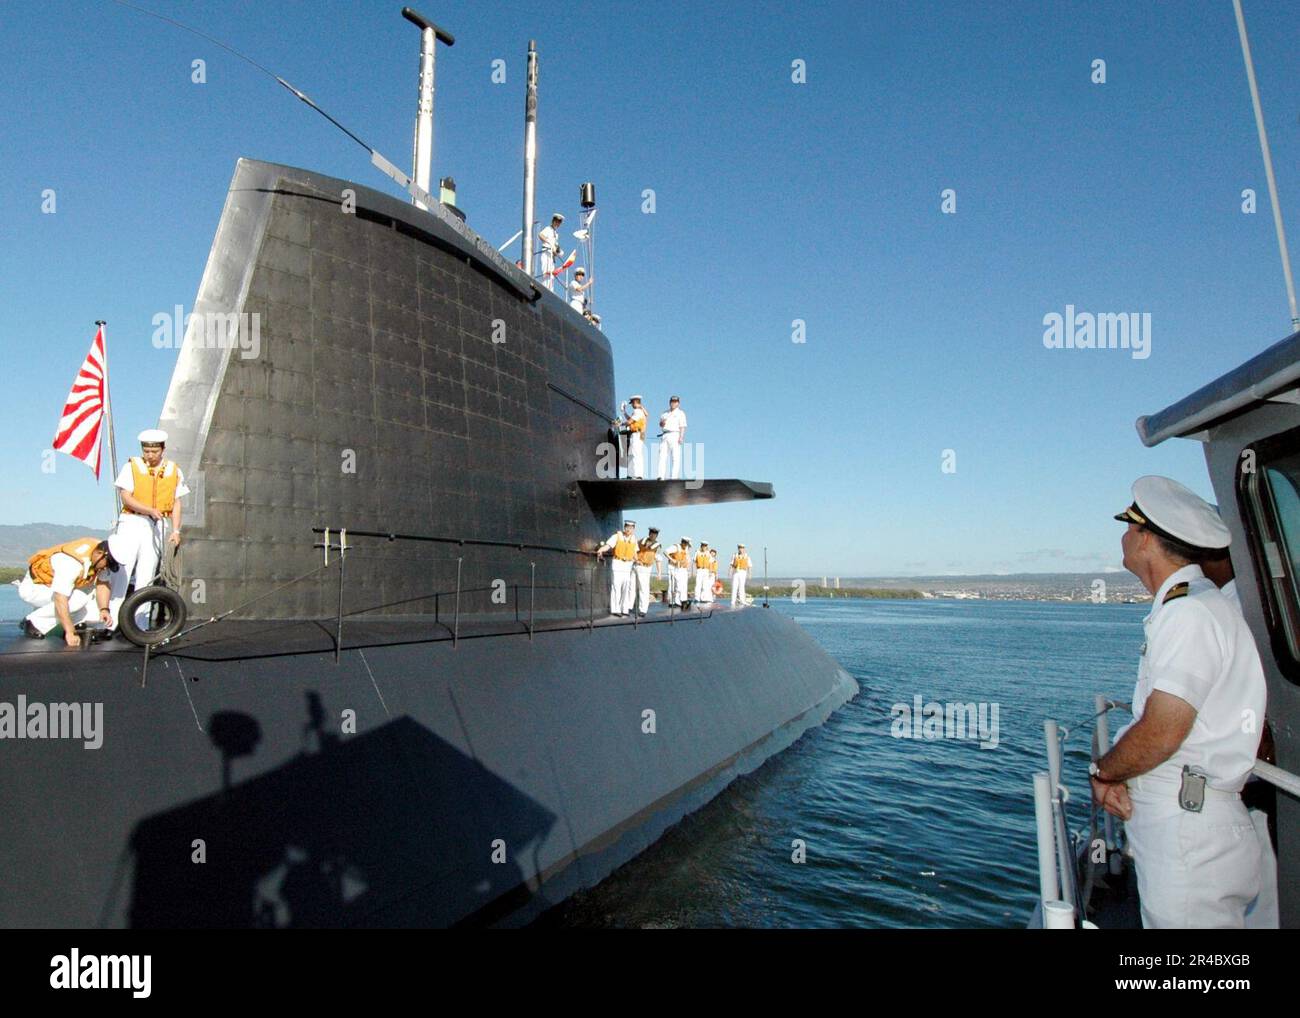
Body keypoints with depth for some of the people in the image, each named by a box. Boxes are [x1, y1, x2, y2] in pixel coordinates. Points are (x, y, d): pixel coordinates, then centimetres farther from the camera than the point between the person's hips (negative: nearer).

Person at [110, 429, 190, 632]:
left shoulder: (174, 471, 8)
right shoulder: (132, 467, 1)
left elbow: (176, 503, 9)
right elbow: (126, 497, -7)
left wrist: (176, 530, 0)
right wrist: (150, 510, -22)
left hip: (155, 526, 2)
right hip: (131, 522, -2)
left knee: (146, 576, 6)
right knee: (122, 570, -9)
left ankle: (140, 622, 11)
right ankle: (111, 619, -5)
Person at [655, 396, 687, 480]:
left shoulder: (680, 413, 5)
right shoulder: (665, 413, 23)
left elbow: (682, 426, -5)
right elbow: (660, 424, 27)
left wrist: (681, 437, -18)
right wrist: (662, 423, 3)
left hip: (674, 435, -5)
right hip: (664, 435, 5)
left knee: (676, 457, -9)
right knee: (662, 456, -4)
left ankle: (675, 476, -12)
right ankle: (661, 476, -9)